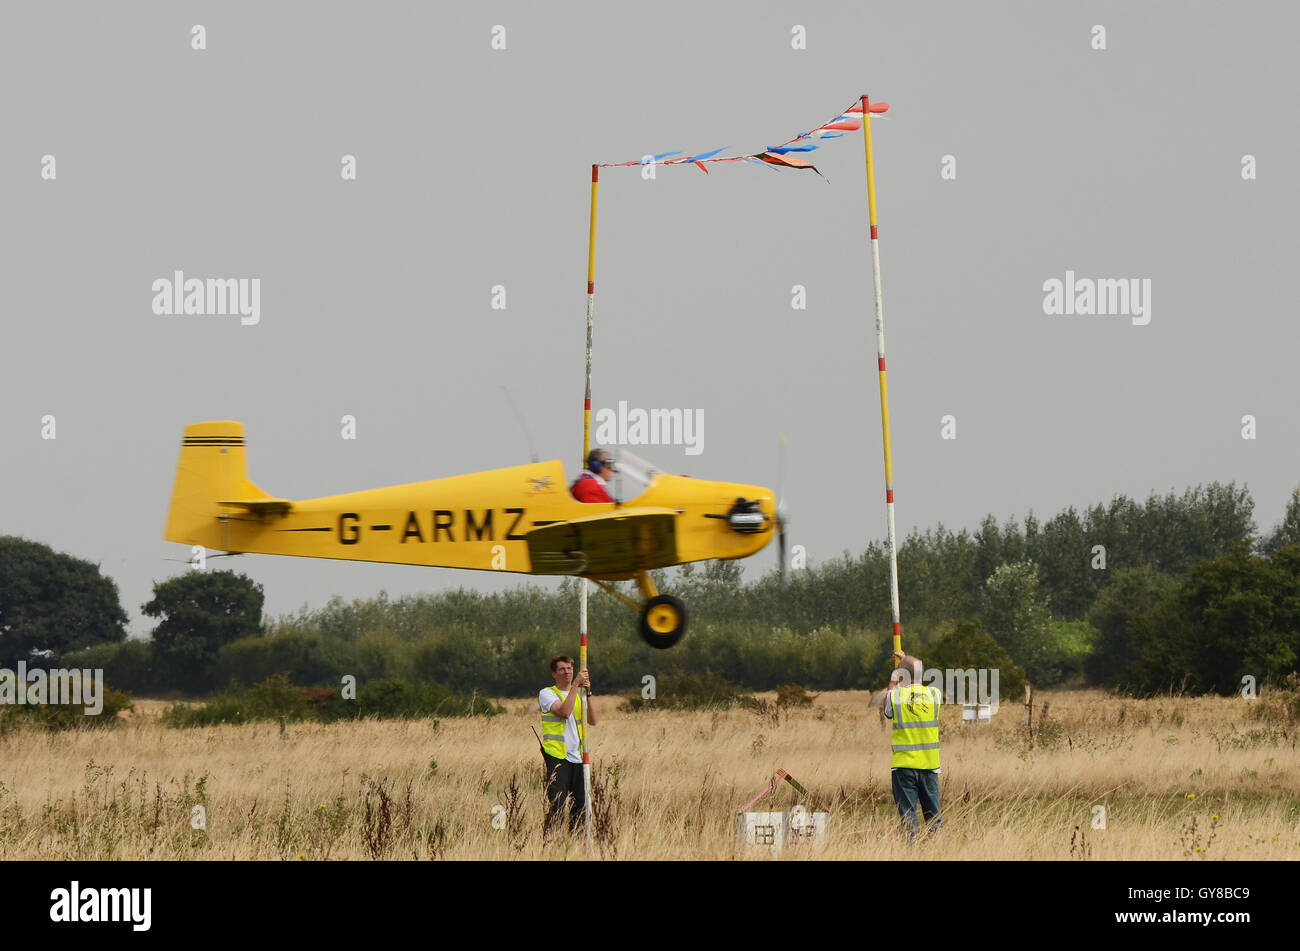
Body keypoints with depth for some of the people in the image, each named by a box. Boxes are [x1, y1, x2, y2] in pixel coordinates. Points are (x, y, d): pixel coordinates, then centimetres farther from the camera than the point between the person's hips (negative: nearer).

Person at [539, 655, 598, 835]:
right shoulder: (547, 694, 2)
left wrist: (588, 693, -4)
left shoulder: (579, 694, 18)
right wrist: (575, 685, -14)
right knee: (556, 805, -14)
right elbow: (564, 711, -16)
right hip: (556, 755, -5)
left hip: (577, 758, 5)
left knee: (580, 805, 3)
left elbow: (593, 721, 4)